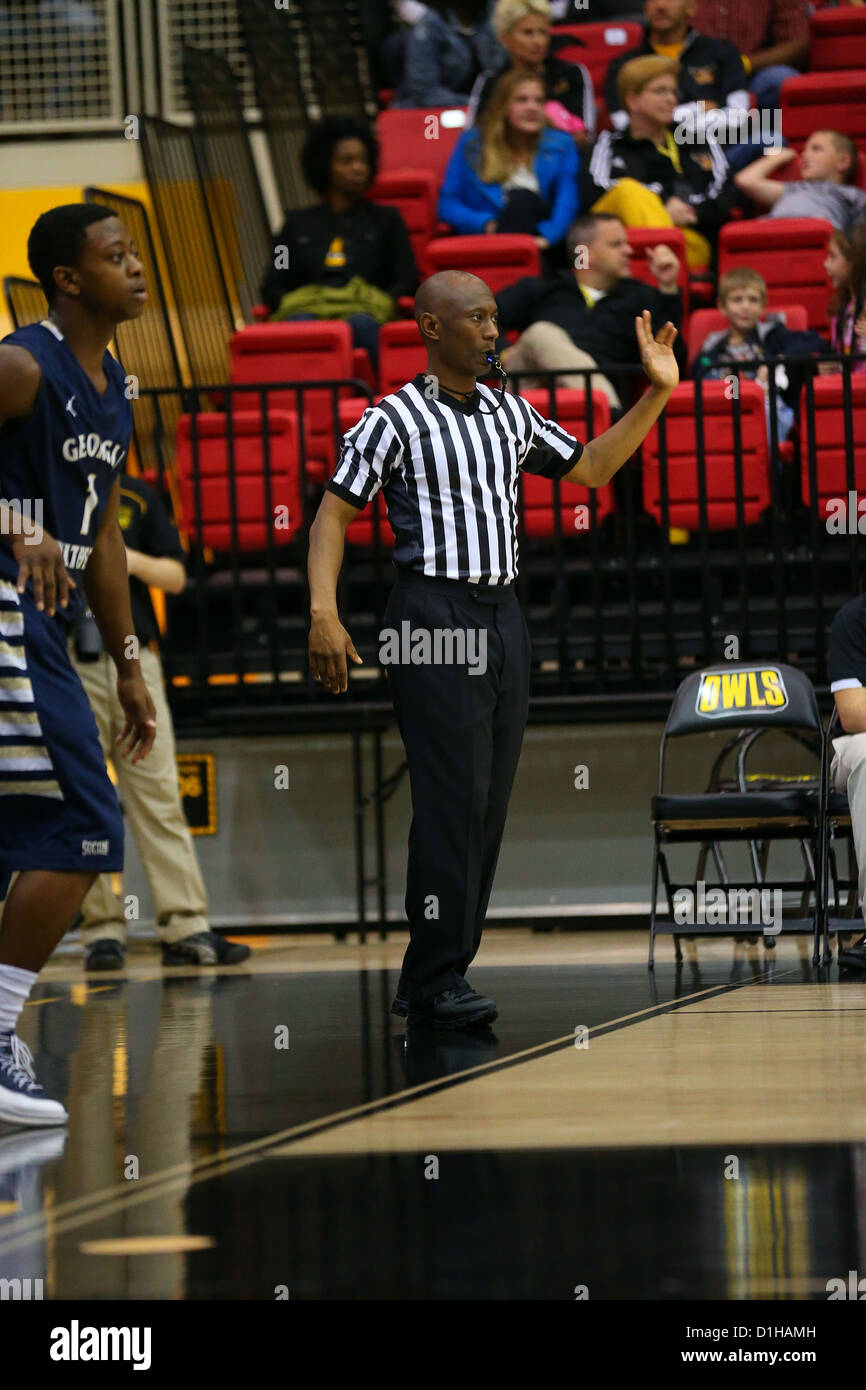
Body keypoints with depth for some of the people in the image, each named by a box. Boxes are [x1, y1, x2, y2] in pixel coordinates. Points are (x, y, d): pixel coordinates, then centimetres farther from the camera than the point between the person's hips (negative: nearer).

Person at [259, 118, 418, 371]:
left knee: (362, 325, -39)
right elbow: (271, 286, 20)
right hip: (309, 309, 0)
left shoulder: (386, 219, 27)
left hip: (365, 314, 0)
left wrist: (380, 305, -6)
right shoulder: (298, 223, 29)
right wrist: (289, 304, -3)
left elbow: (407, 281, 15)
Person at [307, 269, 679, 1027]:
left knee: (488, 806, 5)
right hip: (434, 619, -7)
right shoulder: (395, 419, -3)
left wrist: (656, 394, 16)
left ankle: (429, 982, 11)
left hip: (503, 617, 7)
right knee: (453, 800, -12)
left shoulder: (511, 414, 15)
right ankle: (434, 983, -9)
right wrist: (324, 615, -16)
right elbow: (333, 515, -4)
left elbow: (591, 467, 26)